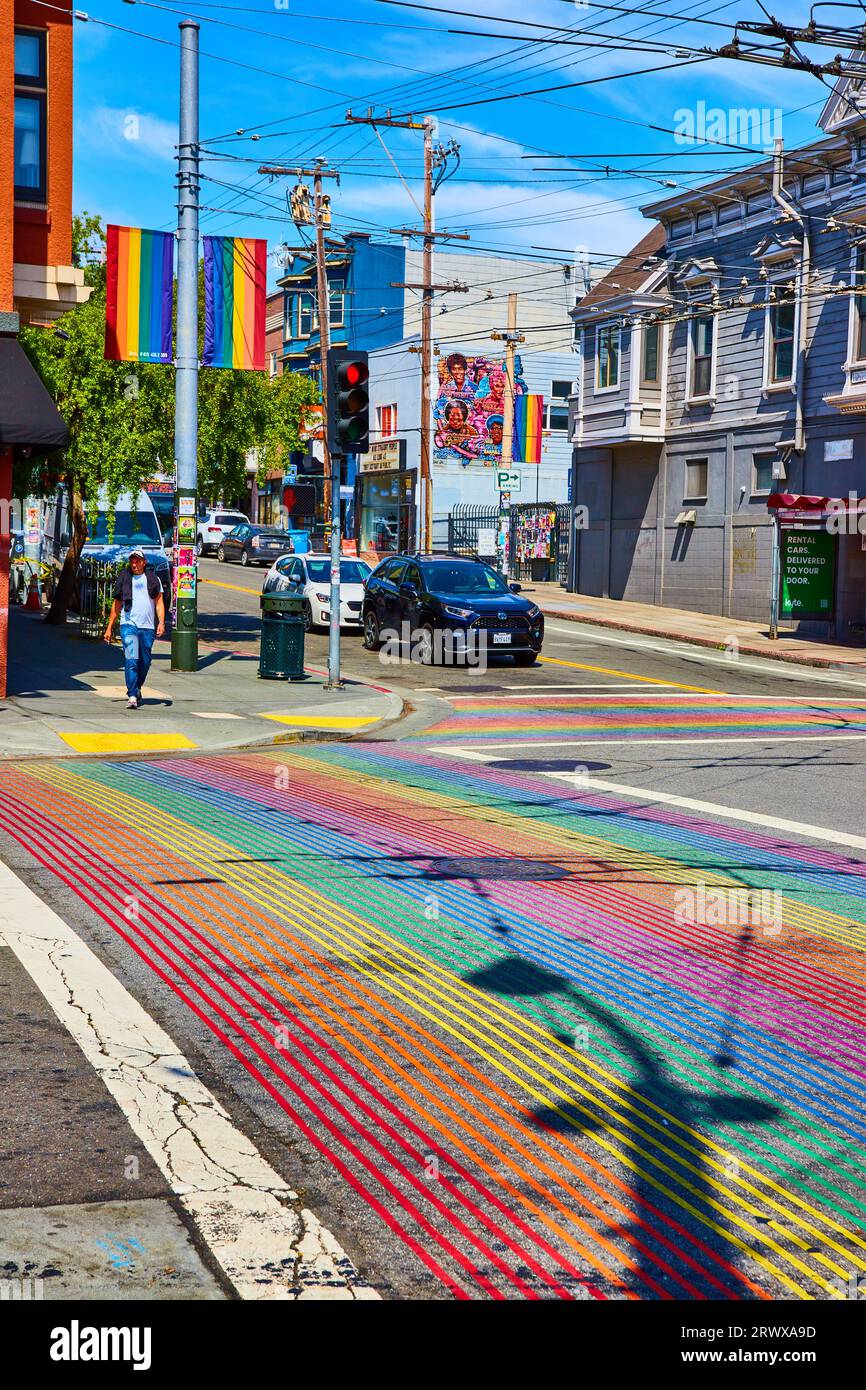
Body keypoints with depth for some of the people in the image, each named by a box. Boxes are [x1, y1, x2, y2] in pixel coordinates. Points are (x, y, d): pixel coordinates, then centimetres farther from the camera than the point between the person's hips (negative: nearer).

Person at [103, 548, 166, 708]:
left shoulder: (152, 579, 10)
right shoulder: (124, 579, 11)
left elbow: (159, 602, 7)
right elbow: (116, 605, 17)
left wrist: (161, 623, -8)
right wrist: (109, 628, 15)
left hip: (148, 627, 1)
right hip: (128, 624, -1)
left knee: (144, 662, 9)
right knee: (131, 660, -16)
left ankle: (137, 689, 32)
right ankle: (132, 696, -20)